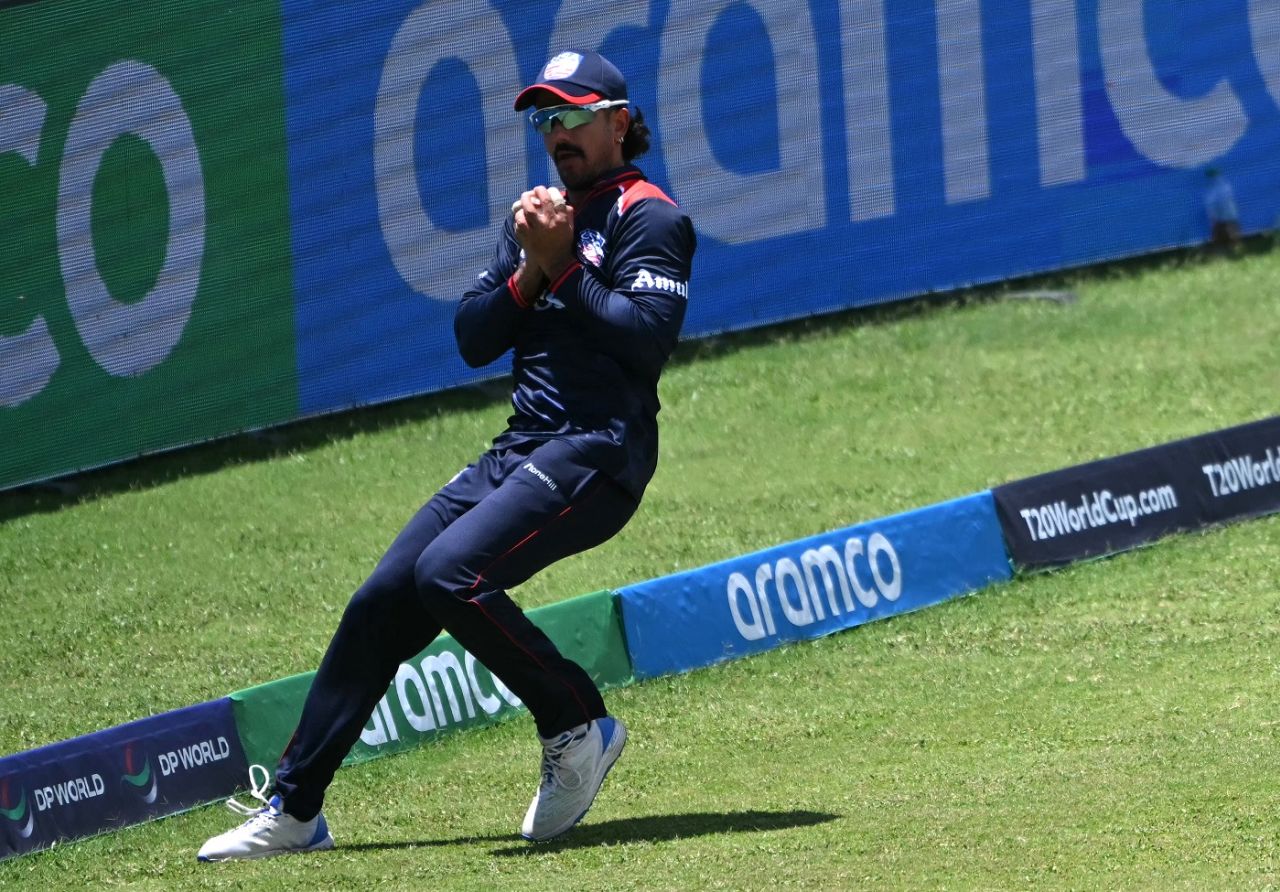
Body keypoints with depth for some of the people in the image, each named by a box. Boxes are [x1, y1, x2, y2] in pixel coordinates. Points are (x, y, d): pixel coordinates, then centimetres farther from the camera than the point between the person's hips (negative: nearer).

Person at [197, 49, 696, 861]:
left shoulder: (649, 218, -2)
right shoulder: (540, 217, 21)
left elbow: (647, 338, -16)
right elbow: (472, 338, 13)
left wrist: (564, 268, -13)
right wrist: (529, 271, -3)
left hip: (599, 452, -8)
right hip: (521, 451, 8)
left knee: (450, 573, -27)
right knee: (382, 600, 1)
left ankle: (579, 726, -9)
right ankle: (294, 810, 6)